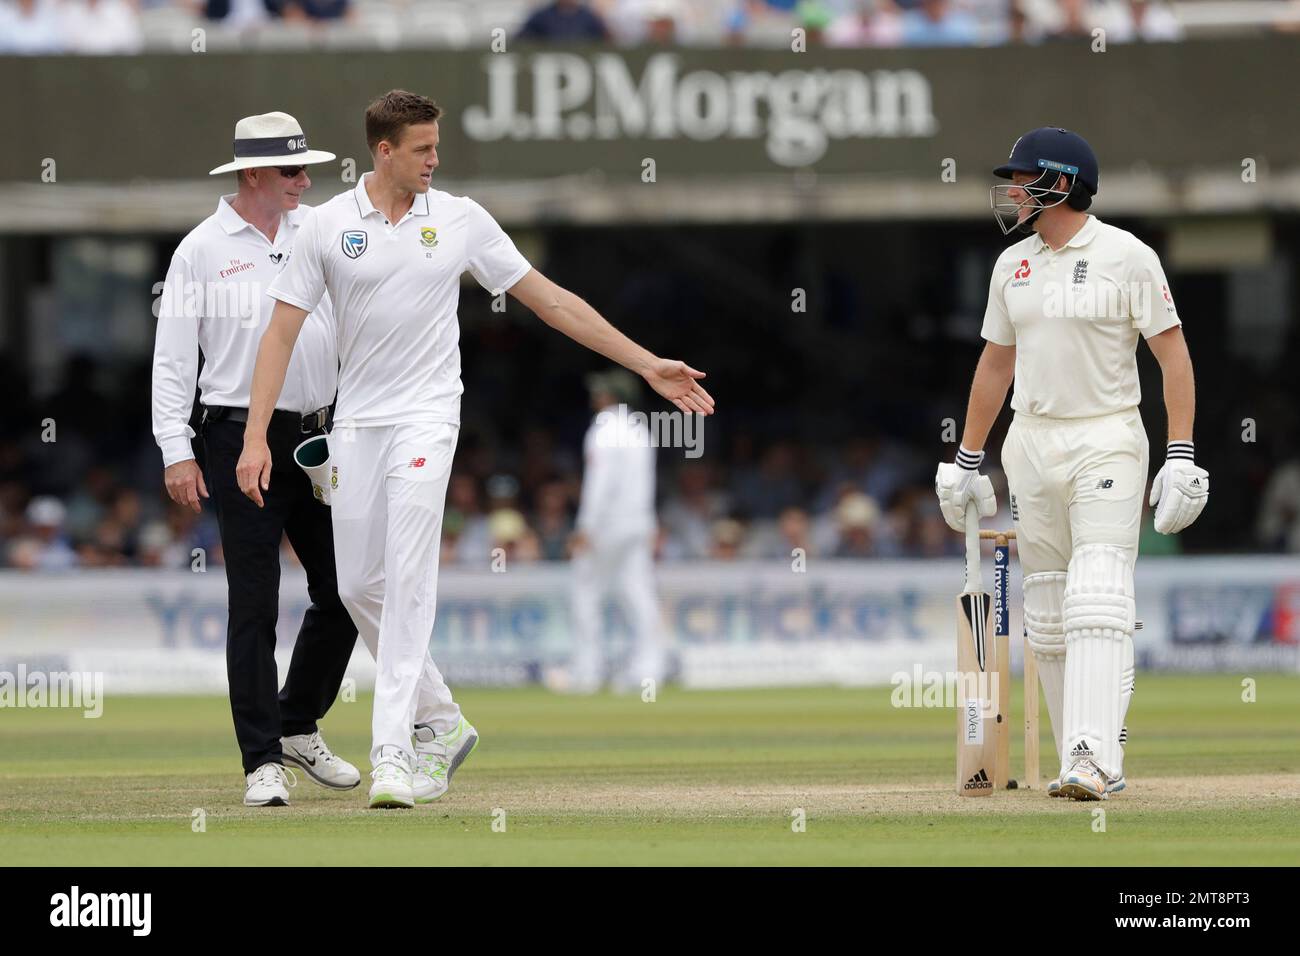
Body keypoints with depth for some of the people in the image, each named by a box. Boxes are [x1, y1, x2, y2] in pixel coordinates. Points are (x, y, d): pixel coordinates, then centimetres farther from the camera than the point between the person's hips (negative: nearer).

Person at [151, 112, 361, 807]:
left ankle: (299, 729, 26)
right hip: (242, 439, -5)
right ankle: (264, 763, -2)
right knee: (254, 605, -5)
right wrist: (176, 451, -11)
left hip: (319, 435, 5)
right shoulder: (201, 249, -3)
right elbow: (173, 359, -4)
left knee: (344, 590, 7)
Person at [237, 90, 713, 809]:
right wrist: (256, 436, -8)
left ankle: (392, 752, -18)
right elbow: (282, 331, 0)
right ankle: (443, 721, 23)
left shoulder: (462, 220, 1)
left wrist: (649, 366, 2)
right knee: (359, 585, 5)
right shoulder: (328, 225, 0)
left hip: (426, 420, -2)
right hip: (354, 425, 2)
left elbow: (550, 299, 4)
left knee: (408, 581, -14)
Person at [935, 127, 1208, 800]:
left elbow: (1173, 353, -6)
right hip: (1030, 444, 6)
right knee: (1047, 614, 4)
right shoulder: (1012, 265, 11)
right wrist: (966, 462, 19)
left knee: (1099, 600, -17)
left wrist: (1182, 458, -13)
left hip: (1107, 441, -6)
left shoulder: (1126, 257, -6)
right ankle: (1086, 765, 10)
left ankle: (1095, 758, -26)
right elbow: (996, 363, 20)